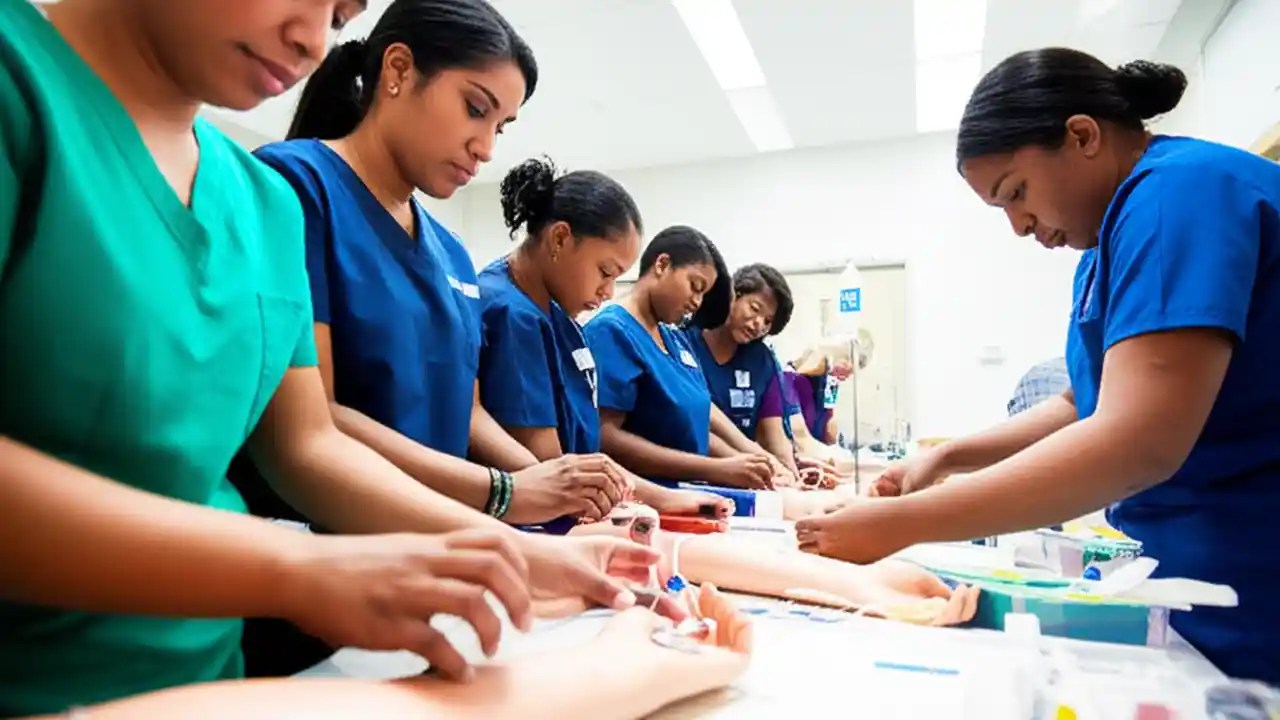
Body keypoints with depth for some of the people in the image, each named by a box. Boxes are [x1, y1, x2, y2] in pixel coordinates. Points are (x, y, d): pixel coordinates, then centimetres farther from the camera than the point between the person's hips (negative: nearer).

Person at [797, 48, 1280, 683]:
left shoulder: (1184, 189, -19)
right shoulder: (1113, 242, 10)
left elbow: (1138, 443, -30)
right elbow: (1085, 405, 17)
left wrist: (897, 525, -27)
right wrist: (947, 457, 3)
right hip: (1191, 582, 8)